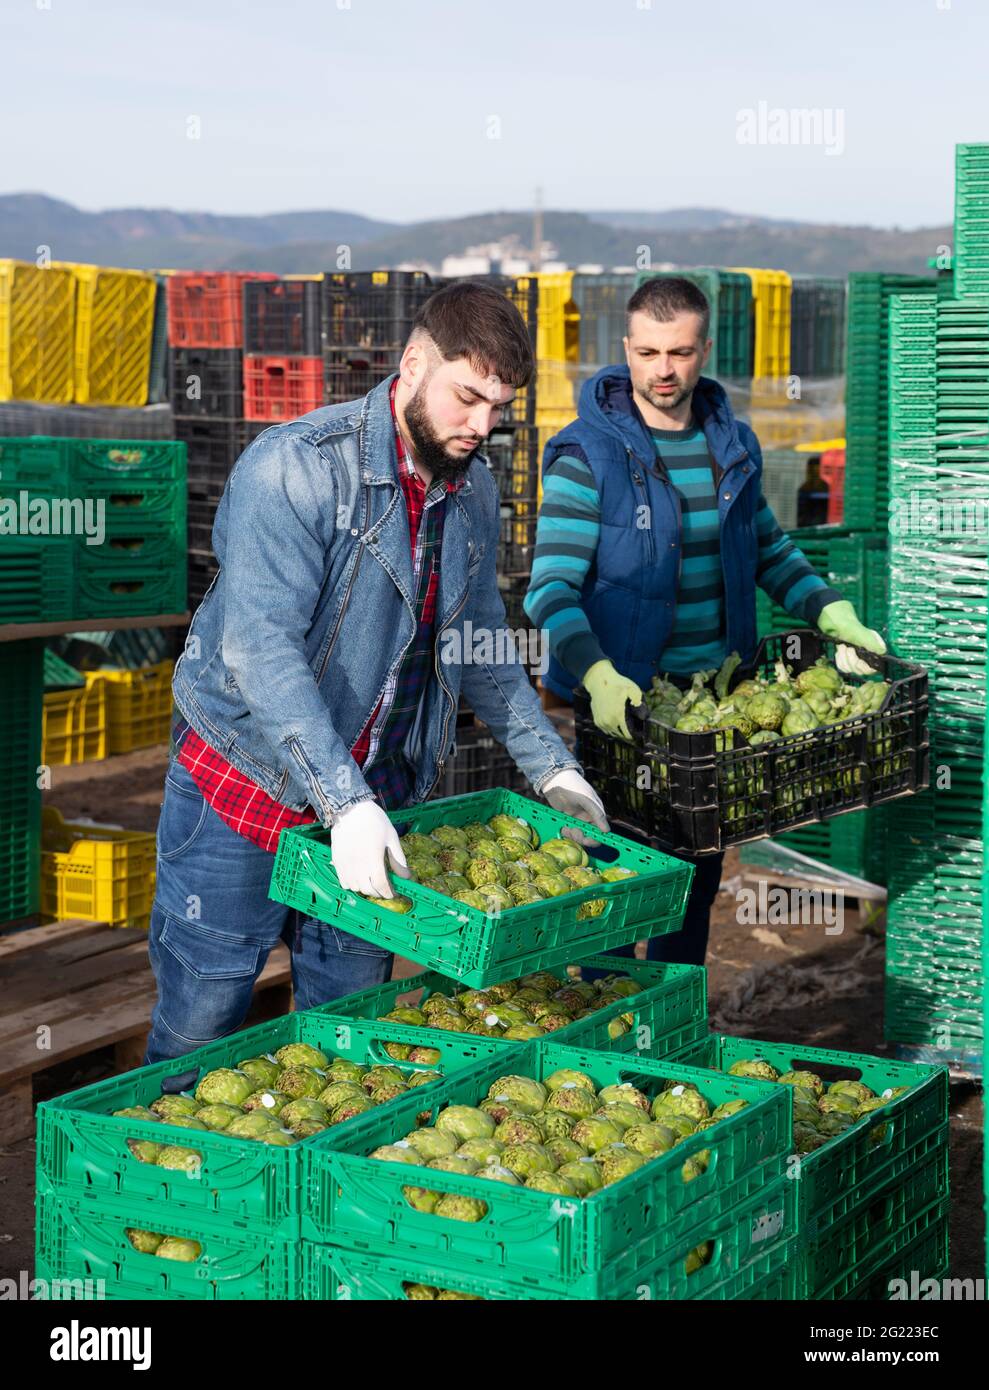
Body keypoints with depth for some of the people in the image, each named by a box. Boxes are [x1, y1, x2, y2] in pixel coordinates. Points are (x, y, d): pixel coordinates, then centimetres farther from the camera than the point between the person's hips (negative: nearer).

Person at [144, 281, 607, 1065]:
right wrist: (346, 805, -34)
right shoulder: (297, 468, -20)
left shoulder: (473, 488, 3)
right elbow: (260, 648, -27)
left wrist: (551, 766, 8)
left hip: (376, 796, 6)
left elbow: (481, 643, 16)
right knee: (202, 1020, 4)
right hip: (245, 783, -5)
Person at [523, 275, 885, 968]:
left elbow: (771, 550, 20)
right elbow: (551, 587, -19)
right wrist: (598, 677, -34)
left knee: (698, 873, 15)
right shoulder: (588, 455, -11)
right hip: (622, 697, -5)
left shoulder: (733, 447, 6)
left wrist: (833, 612, 4)